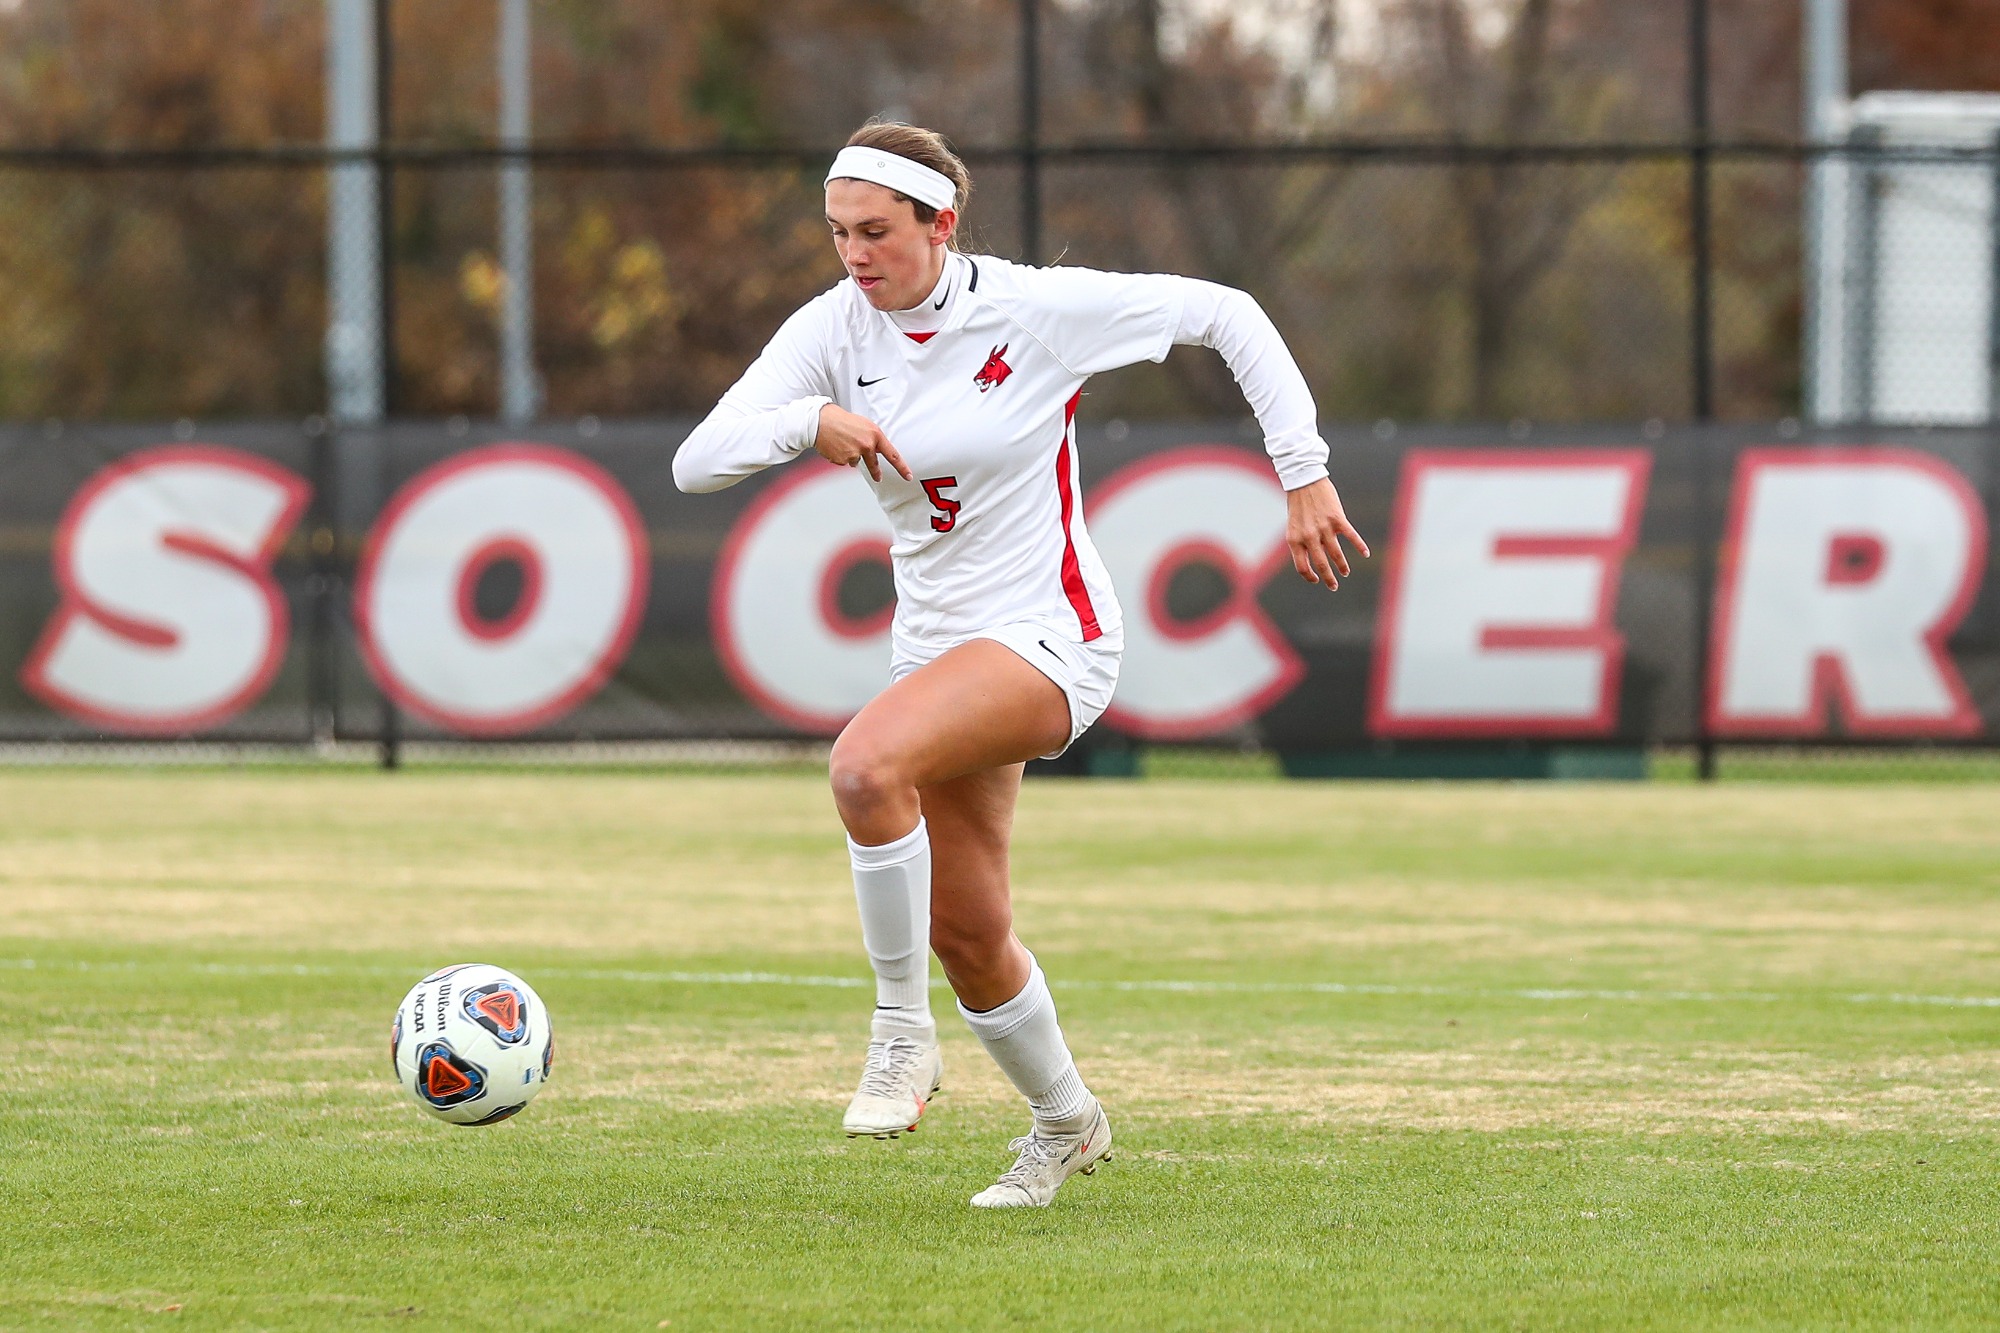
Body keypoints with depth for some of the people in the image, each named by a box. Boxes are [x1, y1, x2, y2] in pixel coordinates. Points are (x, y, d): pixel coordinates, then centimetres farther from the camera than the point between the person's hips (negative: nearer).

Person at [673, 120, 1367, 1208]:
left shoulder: (1038, 310, -16)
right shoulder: (837, 326, -4)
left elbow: (1225, 314, -7)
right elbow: (696, 464, -10)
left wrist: (1304, 475, -9)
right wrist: (808, 420, -28)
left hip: (1048, 637, -6)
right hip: (935, 639, 6)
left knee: (868, 763, -33)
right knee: (966, 934, 10)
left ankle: (902, 1029, -17)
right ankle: (1065, 1121, 36)